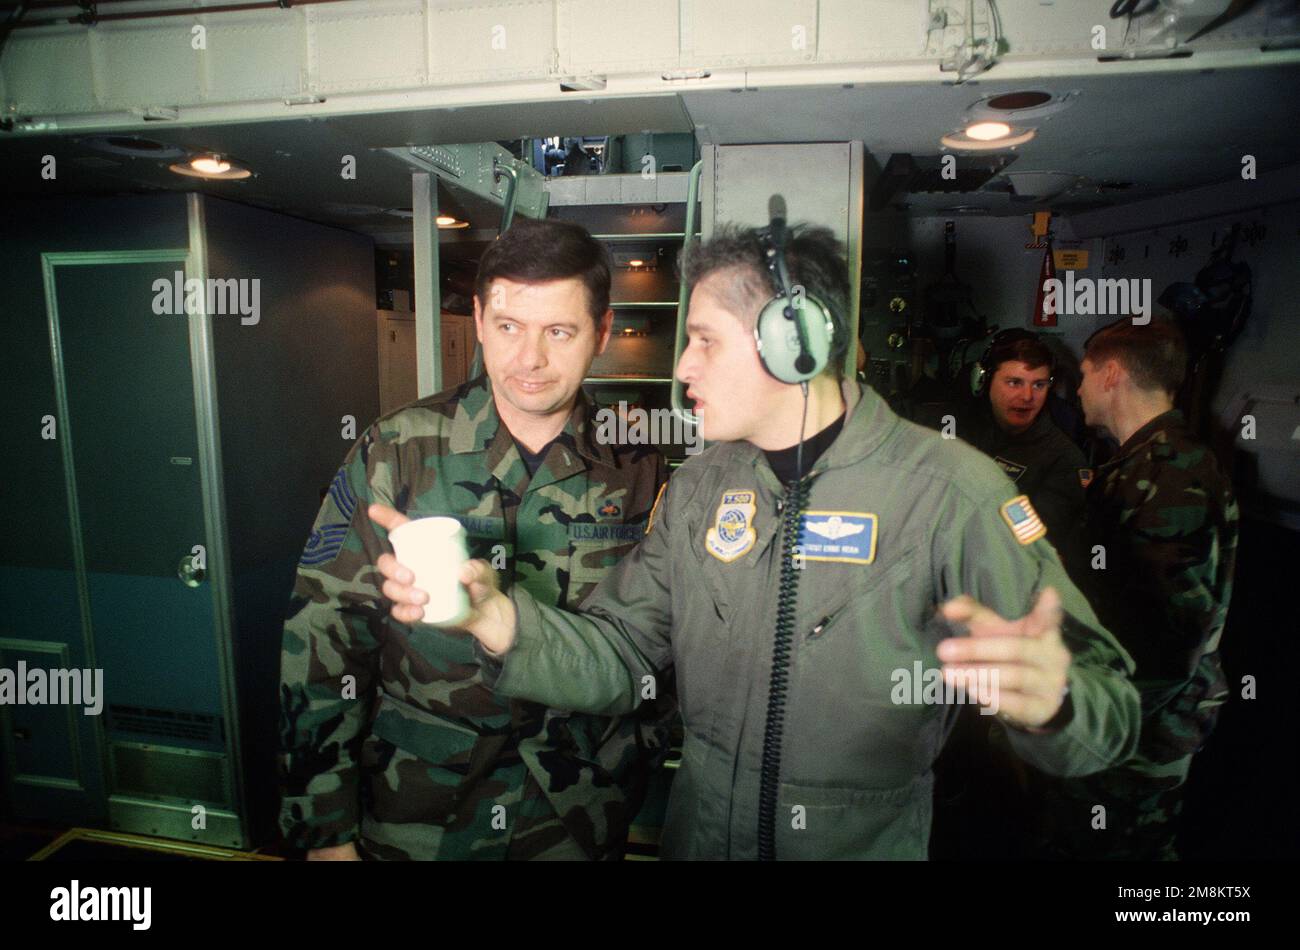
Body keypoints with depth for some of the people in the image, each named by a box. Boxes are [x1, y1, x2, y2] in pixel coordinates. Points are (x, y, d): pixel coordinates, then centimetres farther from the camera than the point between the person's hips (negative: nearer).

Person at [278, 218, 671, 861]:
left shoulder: (635, 475, -7)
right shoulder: (396, 452, -11)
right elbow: (321, 642, -9)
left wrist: (616, 789, -3)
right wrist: (324, 831, -8)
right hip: (411, 825, 0)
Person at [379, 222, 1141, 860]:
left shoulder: (951, 489, -19)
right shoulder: (699, 488, -2)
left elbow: (1106, 703, -19)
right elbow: (622, 656, -3)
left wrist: (1050, 700, -42)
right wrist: (499, 616, -20)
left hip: (871, 841, -4)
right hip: (700, 835, 4)